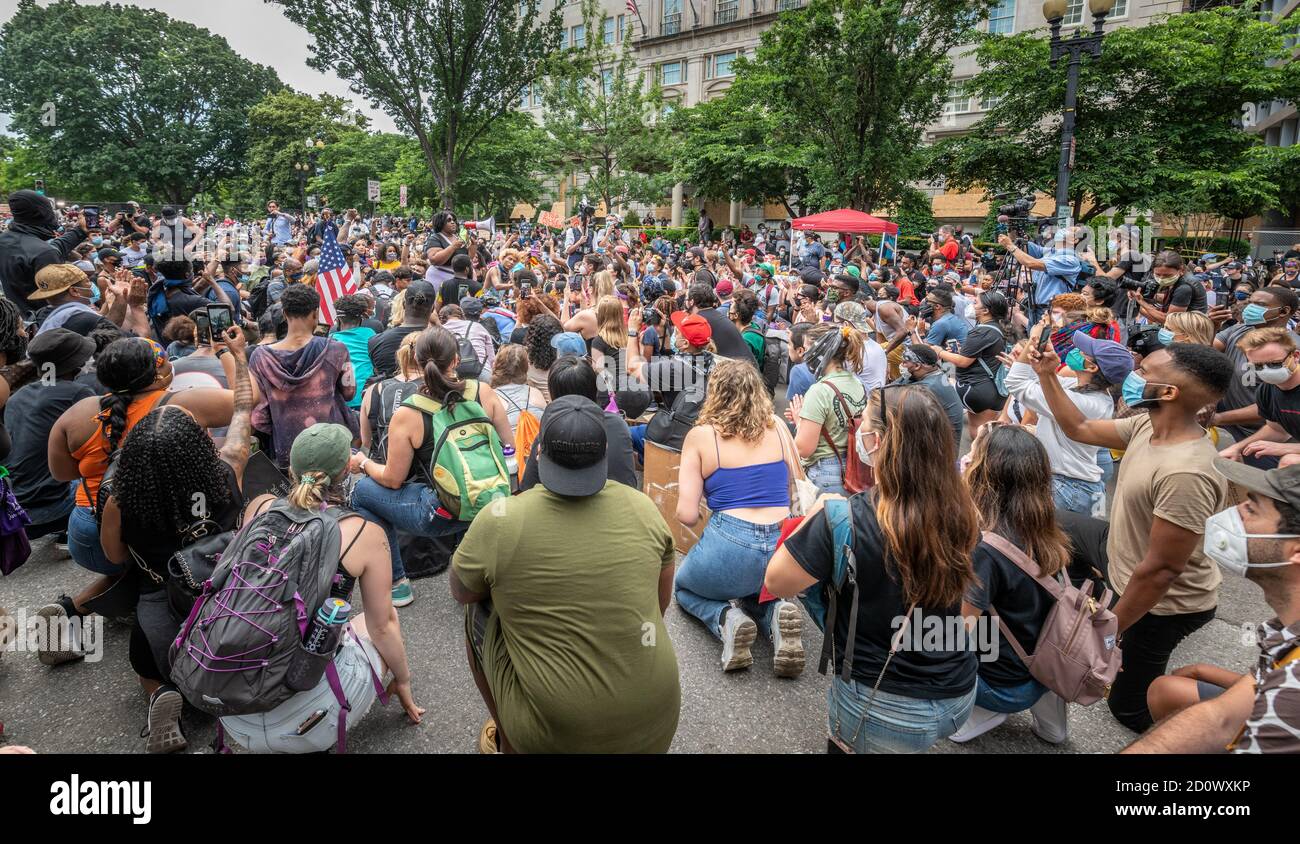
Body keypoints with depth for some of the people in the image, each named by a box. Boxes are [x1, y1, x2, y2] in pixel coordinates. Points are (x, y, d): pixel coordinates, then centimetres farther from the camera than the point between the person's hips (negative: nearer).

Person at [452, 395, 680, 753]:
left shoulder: (499, 522, -15)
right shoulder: (642, 507, -5)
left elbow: (461, 593, 5)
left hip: (552, 735, -3)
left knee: (479, 609, 17)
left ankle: (509, 741, 26)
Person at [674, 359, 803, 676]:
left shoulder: (701, 436, -3)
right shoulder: (777, 428, 7)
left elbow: (687, 515, -5)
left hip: (731, 549, -3)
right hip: (783, 548, 4)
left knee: (683, 588, 30)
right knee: (755, 592, 38)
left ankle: (727, 620, -1)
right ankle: (775, 615, 2)